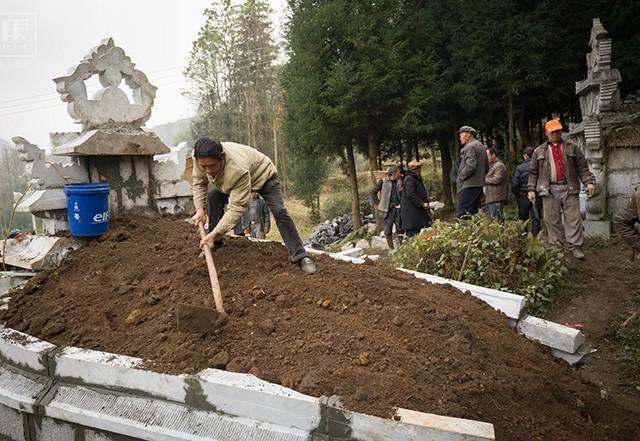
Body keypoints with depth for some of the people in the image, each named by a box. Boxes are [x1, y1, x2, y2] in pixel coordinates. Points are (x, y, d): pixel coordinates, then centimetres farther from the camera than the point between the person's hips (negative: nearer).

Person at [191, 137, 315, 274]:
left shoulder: (238, 169, -48)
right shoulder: (200, 158, -29)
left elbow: (237, 207, -45)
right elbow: (199, 182, -8)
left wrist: (215, 233, -46)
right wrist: (200, 209, -19)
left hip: (263, 174, -6)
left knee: (279, 211, -22)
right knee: (213, 198, -9)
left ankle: (300, 256, -16)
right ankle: (215, 244, 7)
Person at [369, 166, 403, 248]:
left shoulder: (399, 182, 9)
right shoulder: (383, 182, -5)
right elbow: (372, 193, -3)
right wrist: (377, 204, -3)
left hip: (398, 208, 4)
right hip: (388, 209, -4)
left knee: (400, 229, 4)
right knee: (388, 230, 3)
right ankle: (391, 248, 12)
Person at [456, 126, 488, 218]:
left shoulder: (470, 146, -10)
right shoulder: (480, 146, 21)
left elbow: (471, 166, -23)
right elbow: (486, 167, 24)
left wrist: (459, 178, -12)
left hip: (469, 186, -10)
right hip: (479, 185, 10)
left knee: (461, 214, -13)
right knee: (474, 213, 13)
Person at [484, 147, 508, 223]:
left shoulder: (499, 165, -8)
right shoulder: (492, 166, 23)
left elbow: (497, 179, -20)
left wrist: (485, 179, -8)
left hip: (496, 200, -10)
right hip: (491, 199, 10)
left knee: (495, 222, -12)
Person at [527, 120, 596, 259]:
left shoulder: (572, 148, 11)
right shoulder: (539, 151, 11)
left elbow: (582, 168, 8)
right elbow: (533, 172, 10)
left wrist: (589, 182, -5)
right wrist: (531, 189, 3)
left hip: (569, 188, 0)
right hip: (550, 190, 0)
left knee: (573, 218, -2)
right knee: (552, 220, 2)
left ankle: (575, 246, 1)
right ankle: (555, 245, 9)